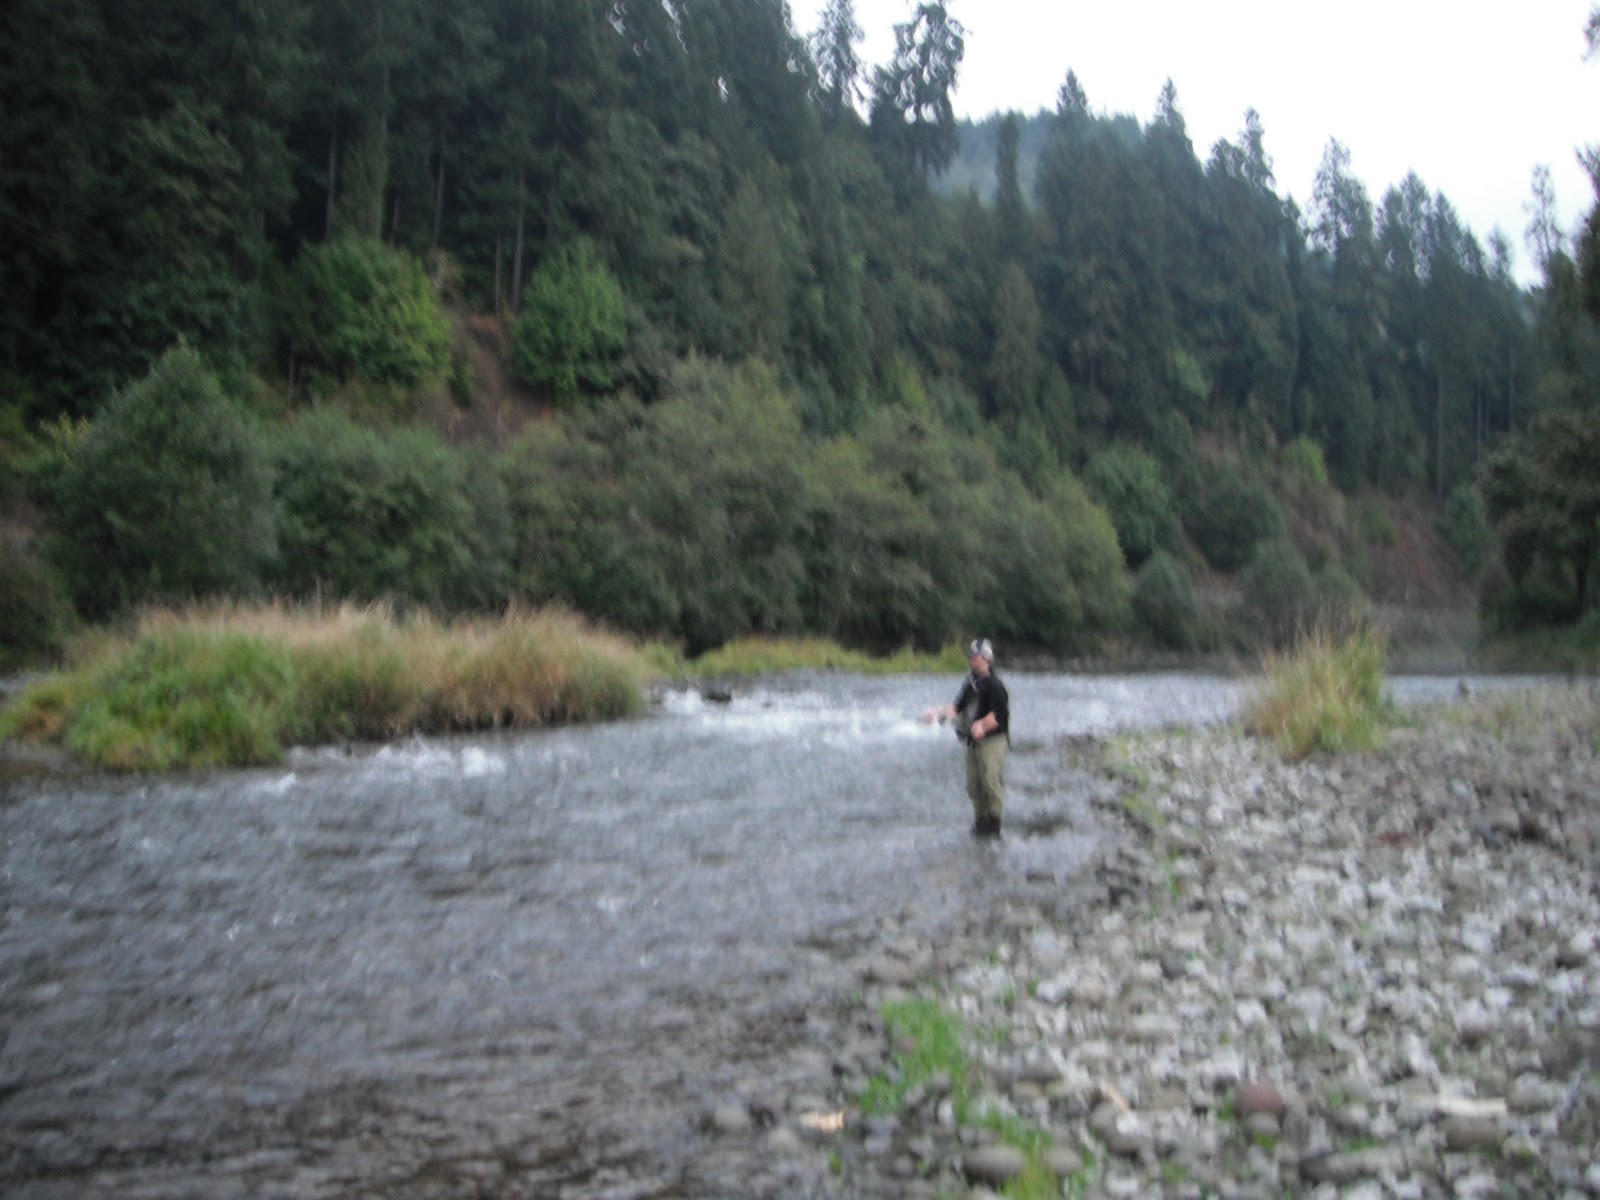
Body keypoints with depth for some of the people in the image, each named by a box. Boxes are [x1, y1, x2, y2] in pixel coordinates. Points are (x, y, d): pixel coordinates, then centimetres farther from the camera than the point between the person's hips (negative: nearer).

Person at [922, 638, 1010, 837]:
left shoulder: (994, 685, -13)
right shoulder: (969, 683, 13)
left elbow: (998, 715, -21)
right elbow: (959, 706, 20)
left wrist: (982, 725, -34)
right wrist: (940, 712, 8)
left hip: (992, 742, -8)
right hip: (973, 742, 8)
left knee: (991, 782, -9)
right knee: (973, 785, 10)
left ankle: (993, 825, -1)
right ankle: (980, 819, 23)